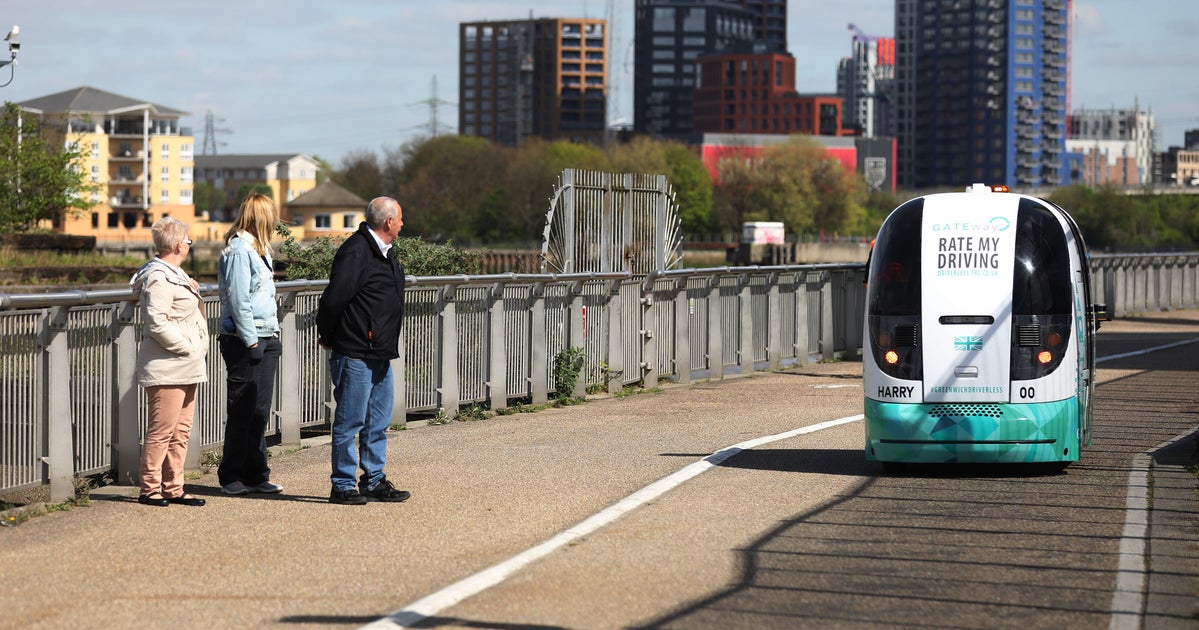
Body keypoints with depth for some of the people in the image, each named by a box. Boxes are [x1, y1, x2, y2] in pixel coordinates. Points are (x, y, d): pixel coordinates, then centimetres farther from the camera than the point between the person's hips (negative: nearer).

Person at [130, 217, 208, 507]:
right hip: (167, 370, -10)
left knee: (180, 431, 11)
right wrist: (187, 348, -17)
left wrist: (198, 351, 16)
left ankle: (173, 488, 15)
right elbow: (157, 324, -22)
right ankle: (150, 488, -2)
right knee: (161, 430, -7)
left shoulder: (176, 275, 19)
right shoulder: (159, 279, -14)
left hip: (185, 368, 10)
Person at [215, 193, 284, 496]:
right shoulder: (239, 250, -13)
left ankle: (256, 475, 17)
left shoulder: (259, 249, 16)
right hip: (243, 342, -9)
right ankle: (231, 477, 5)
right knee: (242, 412, -3)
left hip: (265, 340, 9)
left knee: (260, 412, 11)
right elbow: (238, 300, -17)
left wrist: (271, 338, 14)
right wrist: (251, 342, -16)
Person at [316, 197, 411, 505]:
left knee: (378, 422, 14)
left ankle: (374, 480, 22)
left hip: (380, 355, 9)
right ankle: (342, 486, 4)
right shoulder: (356, 251, -17)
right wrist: (328, 336, -6)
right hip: (355, 354, -9)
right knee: (350, 421, -2)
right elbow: (334, 298, -19)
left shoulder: (384, 253, 14)